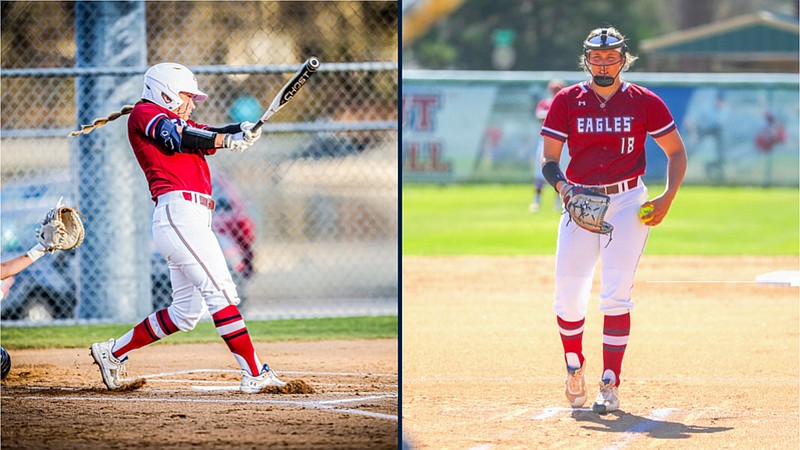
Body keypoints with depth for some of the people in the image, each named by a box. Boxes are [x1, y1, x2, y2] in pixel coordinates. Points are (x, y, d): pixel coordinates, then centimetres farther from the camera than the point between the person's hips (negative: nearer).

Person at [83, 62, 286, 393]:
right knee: (221, 293, -16)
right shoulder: (143, 113, 4)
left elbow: (214, 136, 18)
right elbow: (178, 136, -14)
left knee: (186, 312, 11)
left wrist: (243, 131, -3)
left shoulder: (178, 122, 30)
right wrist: (226, 140, -14)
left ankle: (112, 351, 22)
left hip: (194, 219, 10)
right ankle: (253, 375, -20)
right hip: (177, 210, -10)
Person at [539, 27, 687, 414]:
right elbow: (549, 158, 1)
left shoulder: (644, 102, 2)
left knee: (615, 295, -11)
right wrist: (562, 186, -20)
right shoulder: (566, 101, 3)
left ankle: (610, 385, -6)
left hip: (628, 203, -2)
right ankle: (574, 367, 24)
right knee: (567, 296, 0)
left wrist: (668, 197, -6)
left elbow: (676, 151, 8)